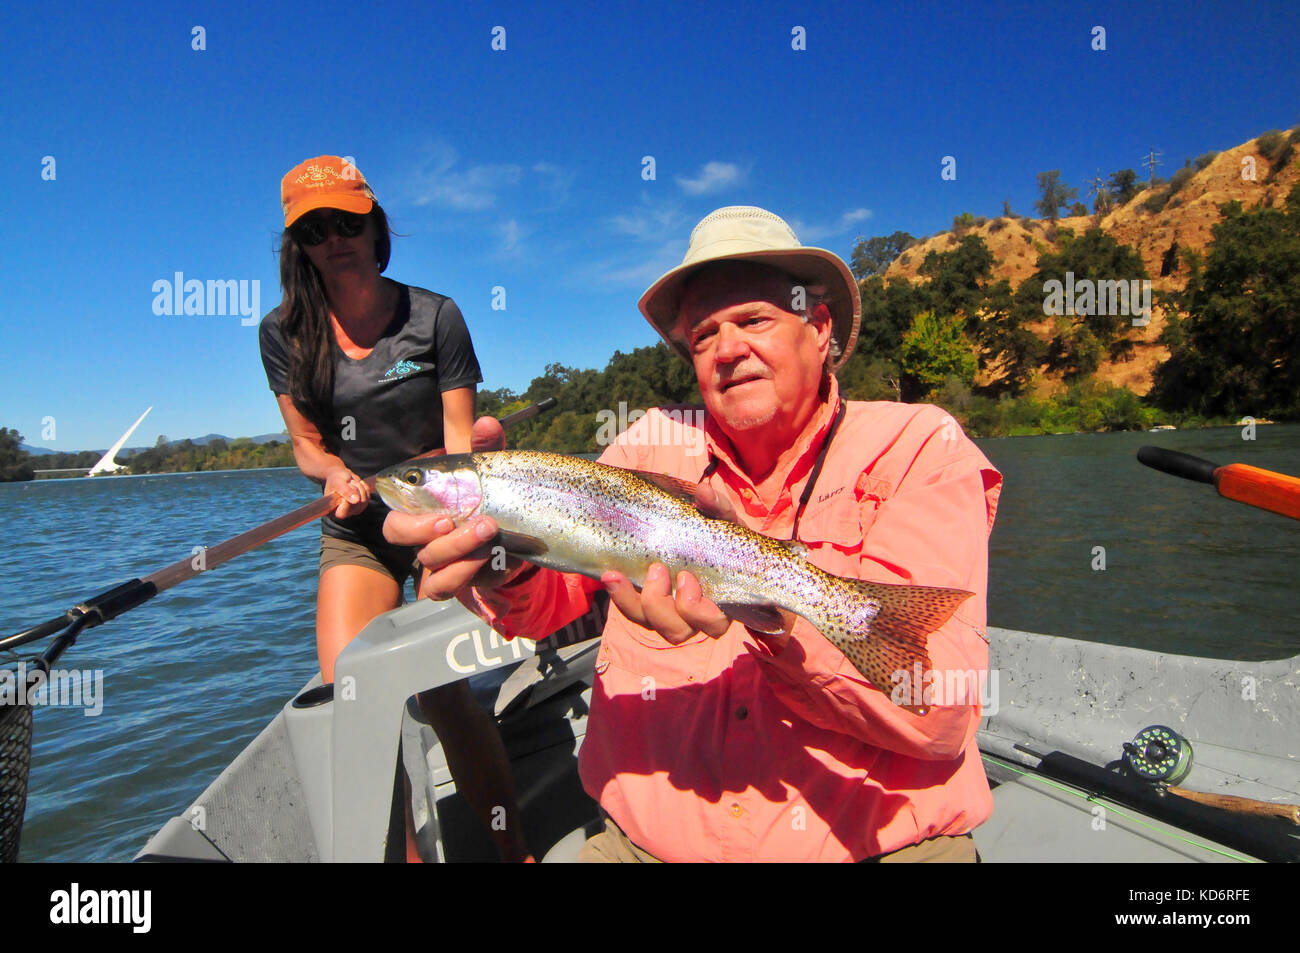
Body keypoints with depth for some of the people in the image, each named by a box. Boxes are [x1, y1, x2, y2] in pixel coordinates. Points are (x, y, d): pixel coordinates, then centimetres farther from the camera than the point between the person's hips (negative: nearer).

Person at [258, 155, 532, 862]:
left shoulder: (434, 316, -5)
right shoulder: (284, 333, 2)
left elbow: (460, 441, -5)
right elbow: (306, 443, 8)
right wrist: (334, 471, -15)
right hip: (354, 531, 3)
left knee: (439, 691, -14)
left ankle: (513, 848, 7)